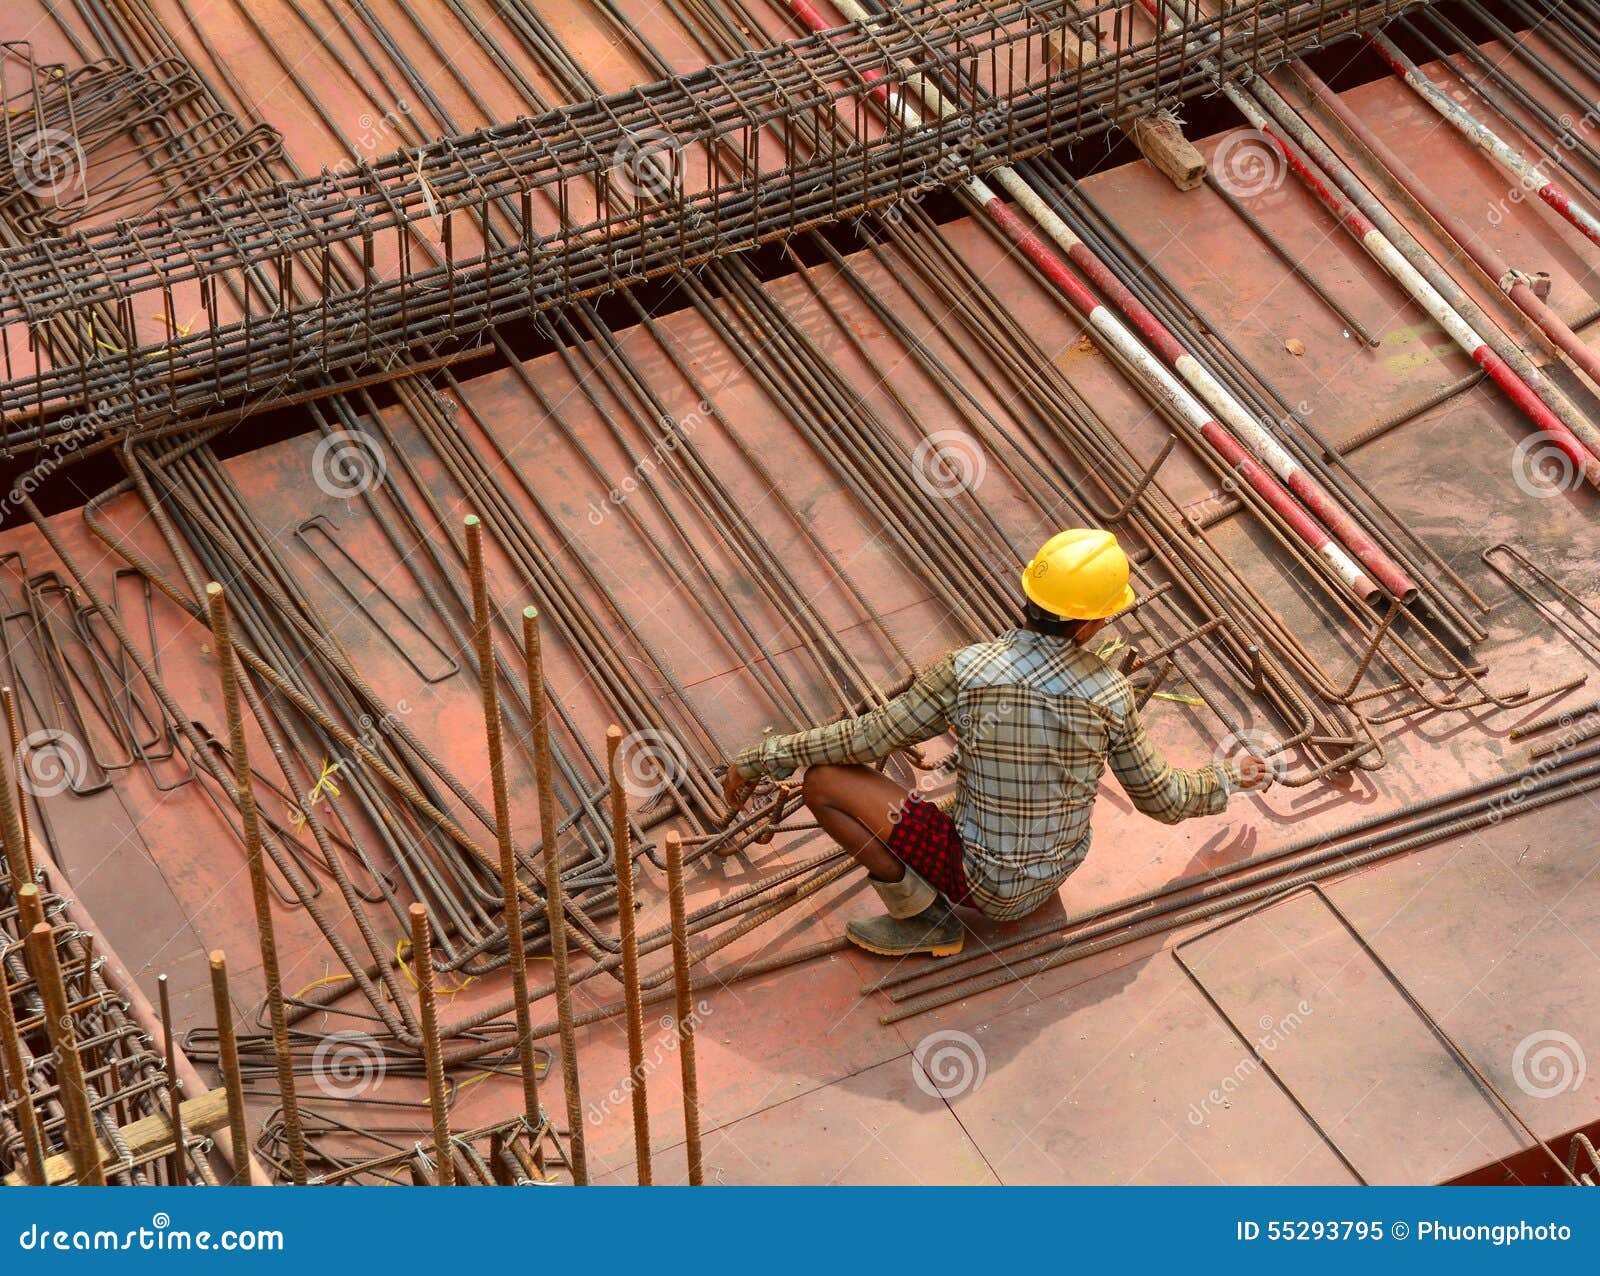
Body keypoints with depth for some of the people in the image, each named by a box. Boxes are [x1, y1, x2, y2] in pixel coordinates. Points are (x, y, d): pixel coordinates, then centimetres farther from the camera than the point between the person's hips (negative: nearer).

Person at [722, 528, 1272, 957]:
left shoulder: (968, 671, -24)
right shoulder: (1110, 694, -15)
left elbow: (866, 739, -17)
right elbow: (1163, 800, -2)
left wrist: (761, 758, -5)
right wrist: (1226, 779, 19)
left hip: (983, 884, -5)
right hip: (1057, 870, 5)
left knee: (823, 781, -6)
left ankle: (922, 917, 3)